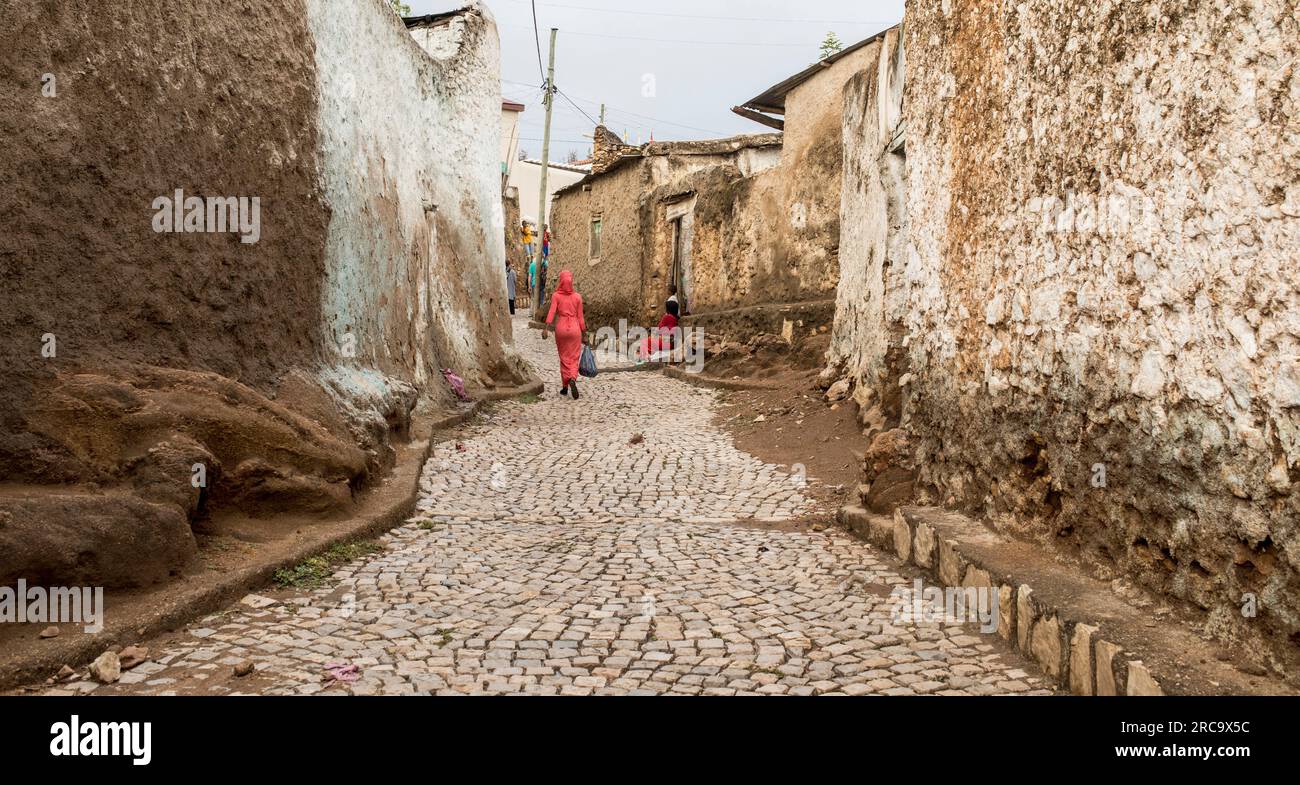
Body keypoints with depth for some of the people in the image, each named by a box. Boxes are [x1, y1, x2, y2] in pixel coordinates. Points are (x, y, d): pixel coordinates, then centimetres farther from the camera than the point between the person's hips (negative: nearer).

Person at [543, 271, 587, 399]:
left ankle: (565, 387, 17)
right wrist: (584, 333, 8)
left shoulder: (556, 296, -3)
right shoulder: (577, 297, 0)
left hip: (561, 327, 0)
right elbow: (580, 317, 1)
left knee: (564, 358, 13)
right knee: (574, 358, 4)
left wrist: (546, 328, -17)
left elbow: (551, 313, -14)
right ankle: (573, 379, -23)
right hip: (574, 328, 0)